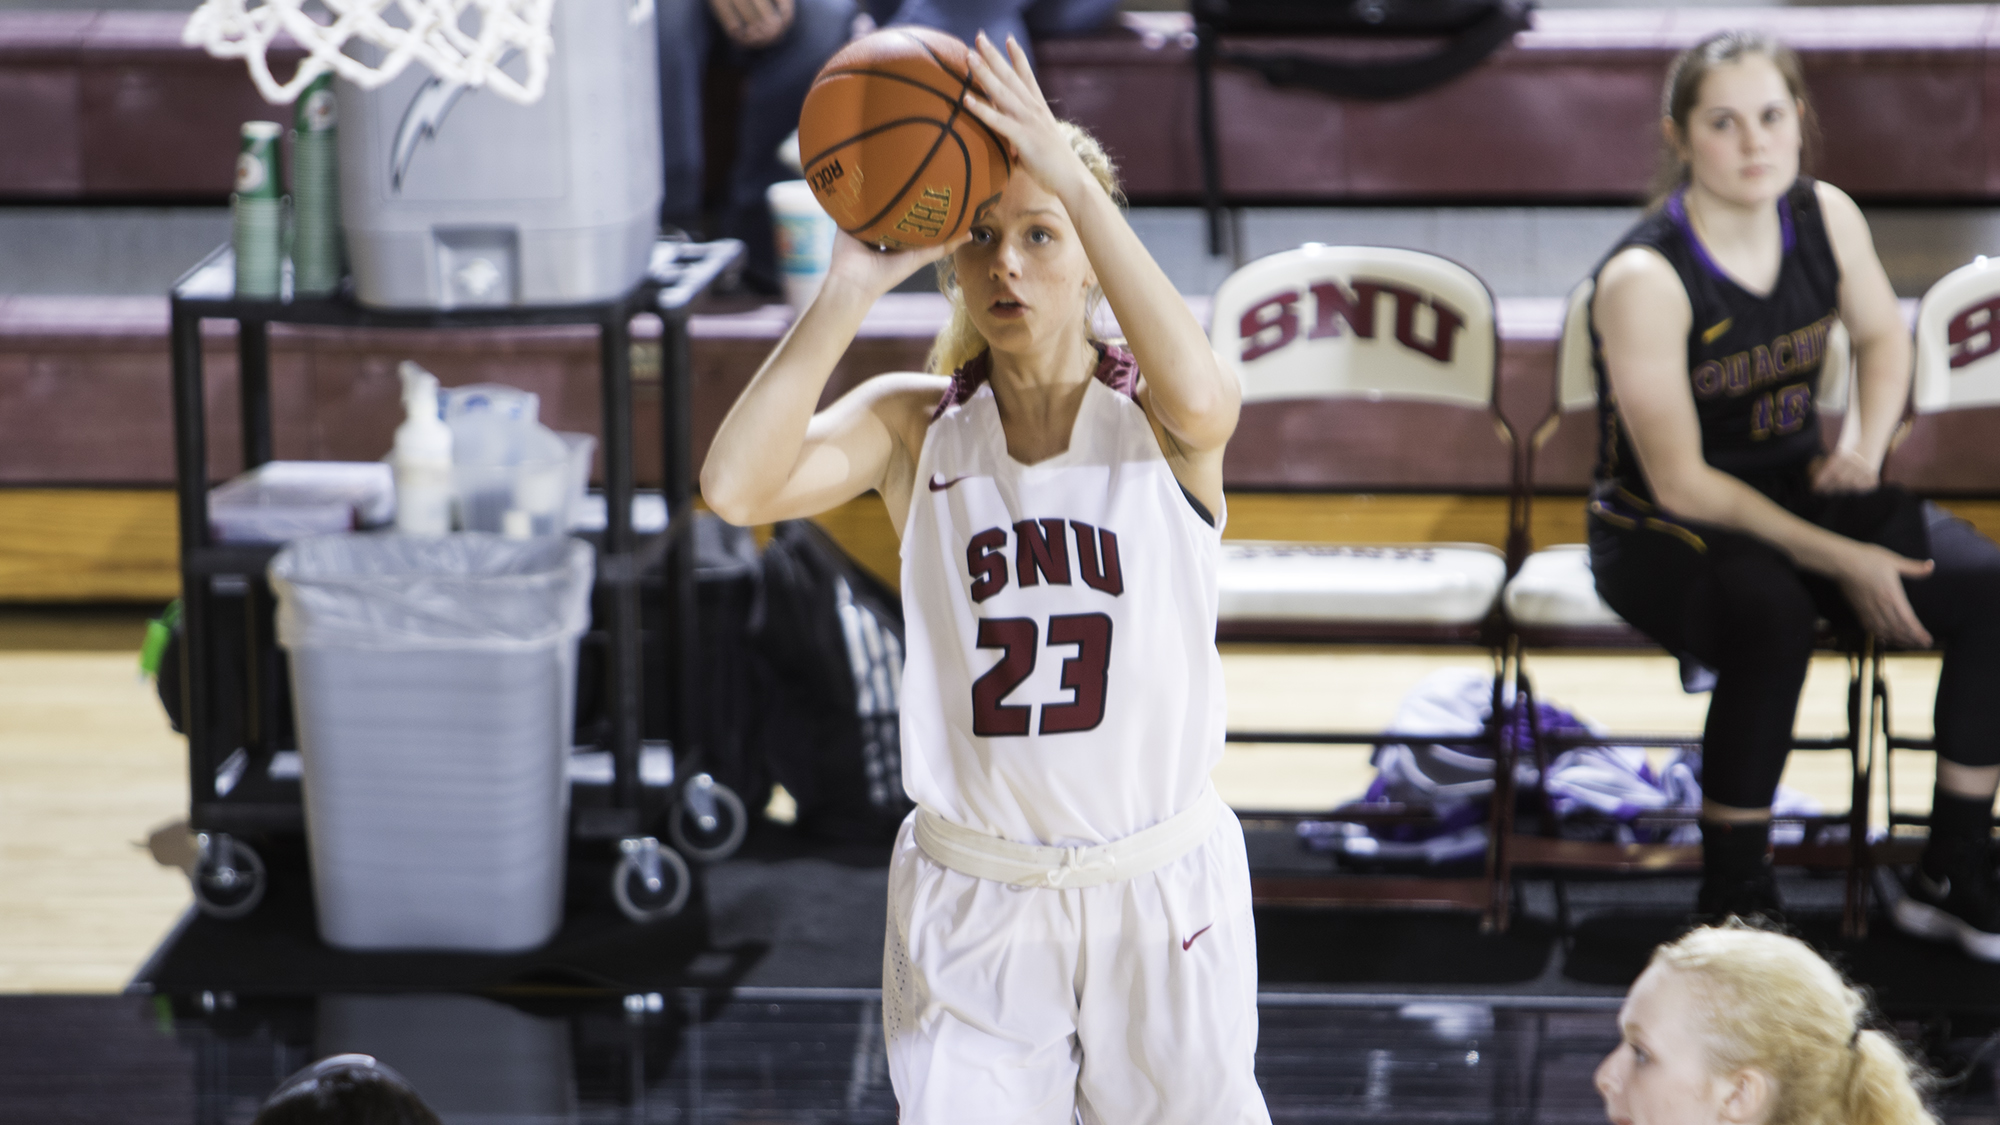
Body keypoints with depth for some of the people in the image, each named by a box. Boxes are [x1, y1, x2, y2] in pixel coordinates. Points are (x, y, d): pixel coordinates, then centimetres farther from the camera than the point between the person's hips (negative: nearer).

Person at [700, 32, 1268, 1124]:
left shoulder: (1153, 419, -5)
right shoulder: (915, 425, -1)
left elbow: (1204, 402, -32)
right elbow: (737, 486, -19)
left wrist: (1074, 178, -34)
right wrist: (848, 288, -24)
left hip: (1157, 897, 0)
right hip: (971, 905, 0)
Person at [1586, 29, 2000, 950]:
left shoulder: (1825, 217, -4)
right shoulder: (1644, 279, -23)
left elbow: (1883, 338, 18)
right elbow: (1682, 483, -21)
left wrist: (1861, 447, -2)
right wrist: (1841, 561, -22)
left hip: (1795, 488, 6)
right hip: (1659, 528, -6)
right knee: (1772, 611, -40)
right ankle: (1732, 903, -25)